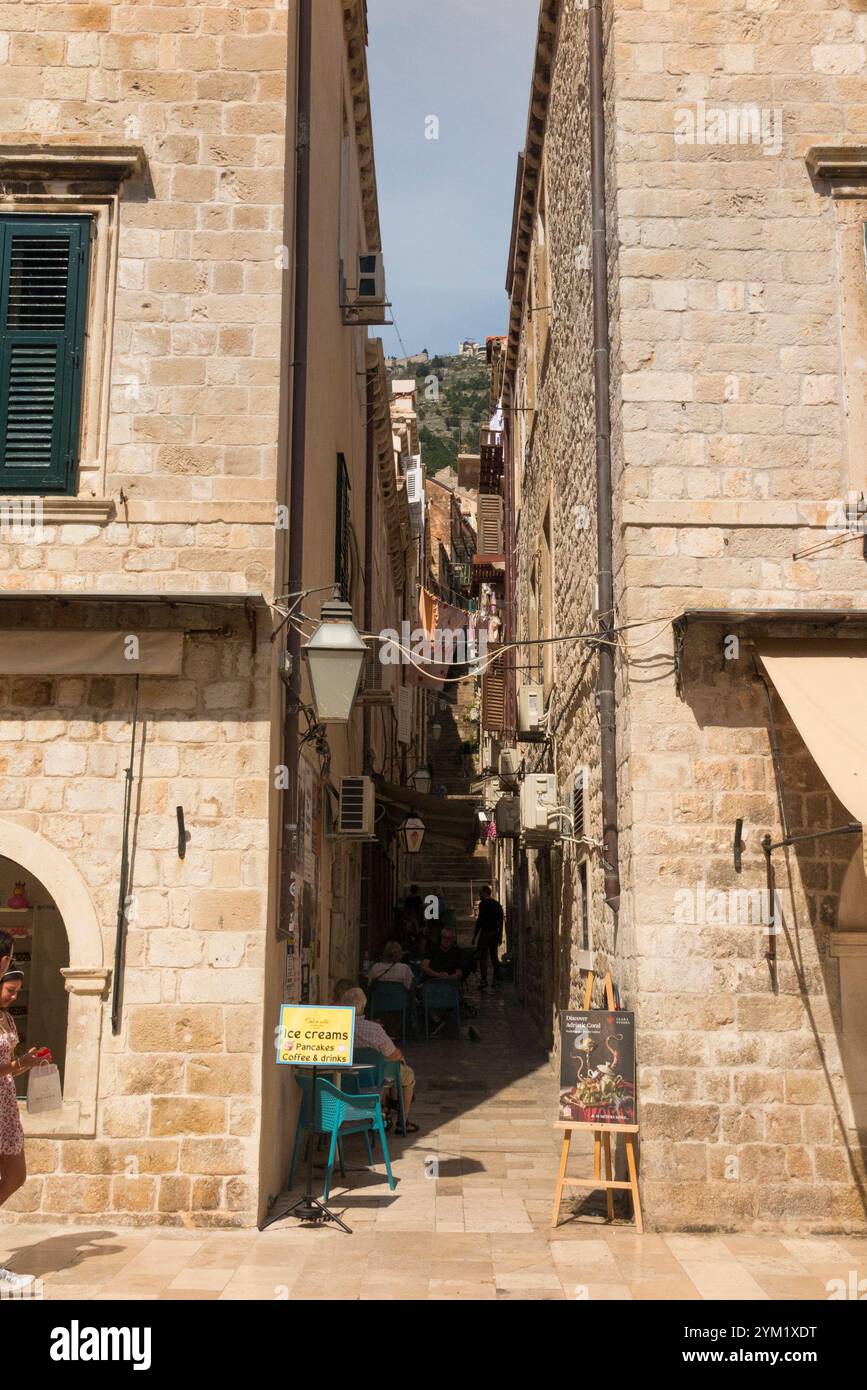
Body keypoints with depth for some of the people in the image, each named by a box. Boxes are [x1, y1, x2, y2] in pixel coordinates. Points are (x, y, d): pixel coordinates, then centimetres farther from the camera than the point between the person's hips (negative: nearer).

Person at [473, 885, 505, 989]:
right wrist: (500, 935, 18)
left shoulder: (483, 904, -10)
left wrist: (475, 935, -10)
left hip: (485, 933, -7)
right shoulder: (497, 904, 11)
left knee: (482, 957, -4)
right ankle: (496, 979, 12)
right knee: (494, 957, 12)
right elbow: (501, 920, 13)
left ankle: (484, 980, -9)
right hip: (495, 933, 7)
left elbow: (480, 920, -15)